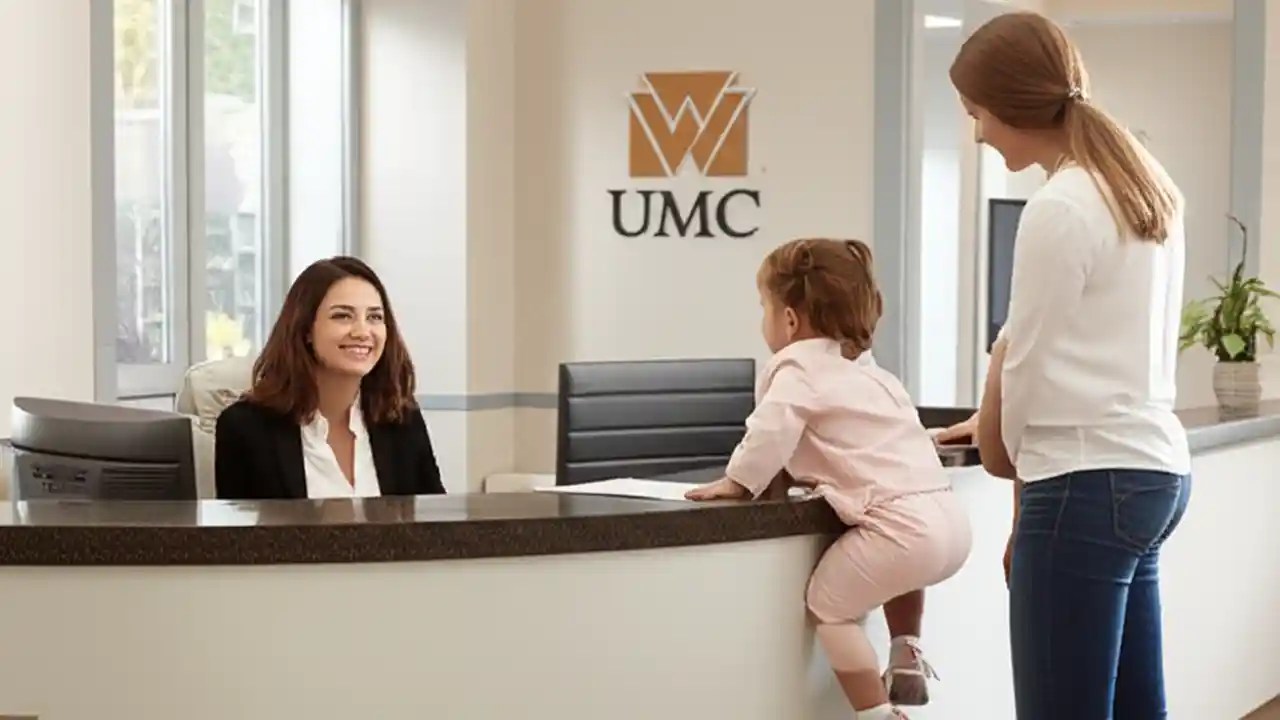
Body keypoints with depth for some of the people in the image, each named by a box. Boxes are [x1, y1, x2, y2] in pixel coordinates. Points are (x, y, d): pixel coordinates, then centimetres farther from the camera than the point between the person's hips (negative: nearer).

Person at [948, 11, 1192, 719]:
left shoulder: (1058, 209, -14)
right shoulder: (1145, 187, 13)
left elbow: (1027, 367, -7)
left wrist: (1019, 466, 10)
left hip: (1088, 484, -9)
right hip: (1152, 469, 9)